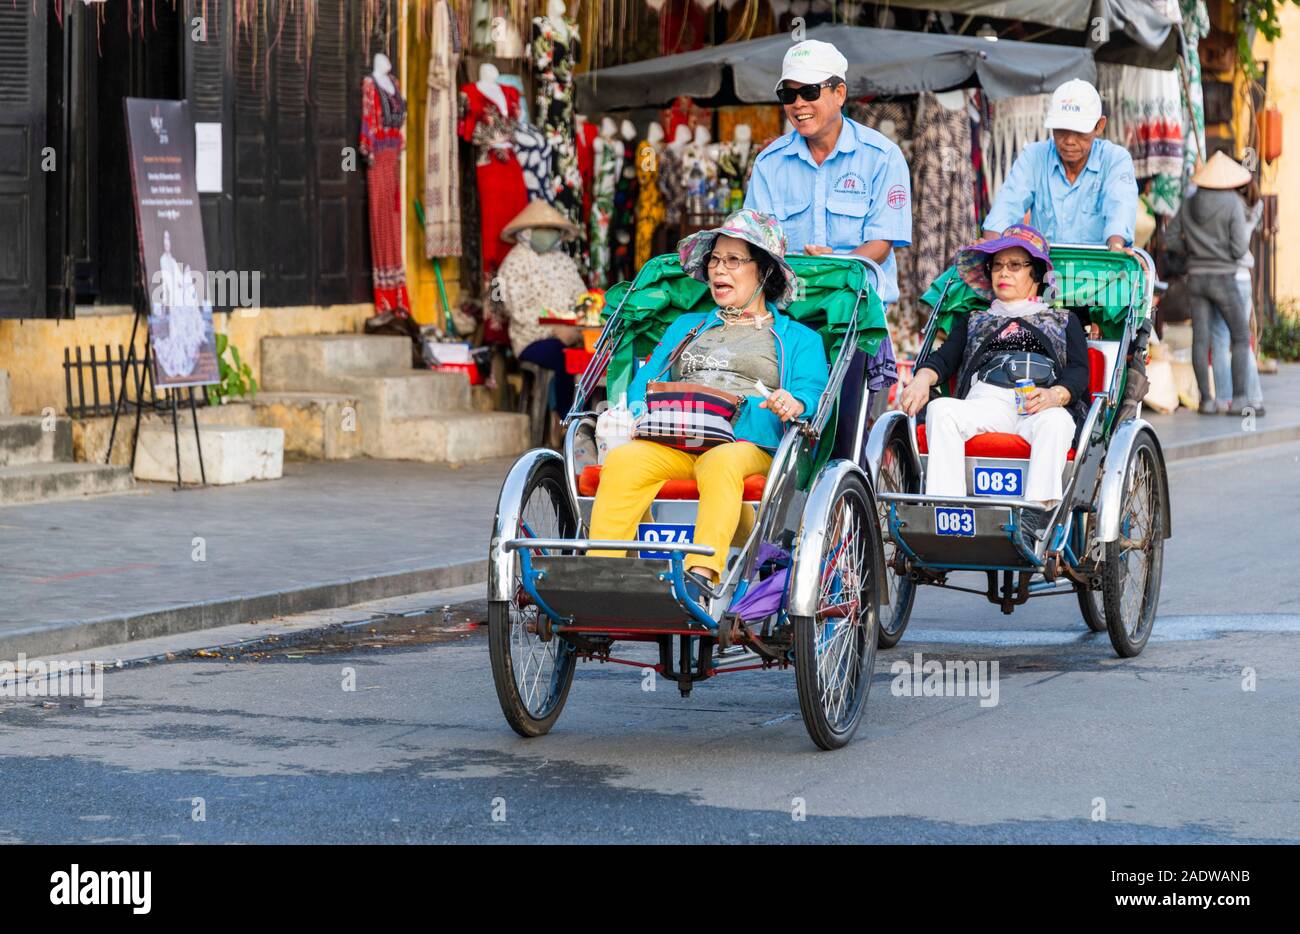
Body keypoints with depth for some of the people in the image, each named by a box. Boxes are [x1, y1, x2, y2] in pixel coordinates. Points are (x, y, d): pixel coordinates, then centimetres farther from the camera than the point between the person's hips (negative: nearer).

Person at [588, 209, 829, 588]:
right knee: (621, 461, -31)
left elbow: (814, 393, 7)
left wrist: (795, 404, -18)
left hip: (747, 445, -3)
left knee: (720, 464, -40)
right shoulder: (686, 326, 35)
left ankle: (702, 575, -56)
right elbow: (647, 379, 25)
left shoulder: (798, 339, 24)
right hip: (671, 442, 3)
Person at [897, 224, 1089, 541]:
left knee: (1056, 421, -38)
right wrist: (922, 378, -7)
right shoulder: (974, 320, 37)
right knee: (940, 410, -32)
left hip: (1042, 406, -2)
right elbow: (945, 356, 19)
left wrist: (1056, 395, -13)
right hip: (986, 404, 2)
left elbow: (1079, 371, 12)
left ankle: (1038, 512, -55)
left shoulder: (1063, 320, 30)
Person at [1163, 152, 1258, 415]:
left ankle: (1206, 400, 4)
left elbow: (1170, 239, 8)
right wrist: (1247, 233, 7)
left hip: (1195, 277, 5)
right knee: (1241, 338, 4)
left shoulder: (1189, 203, 4)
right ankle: (1238, 399, -5)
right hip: (1223, 279, -5)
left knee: (1200, 339, 5)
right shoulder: (1233, 205, -10)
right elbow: (1238, 248, -13)